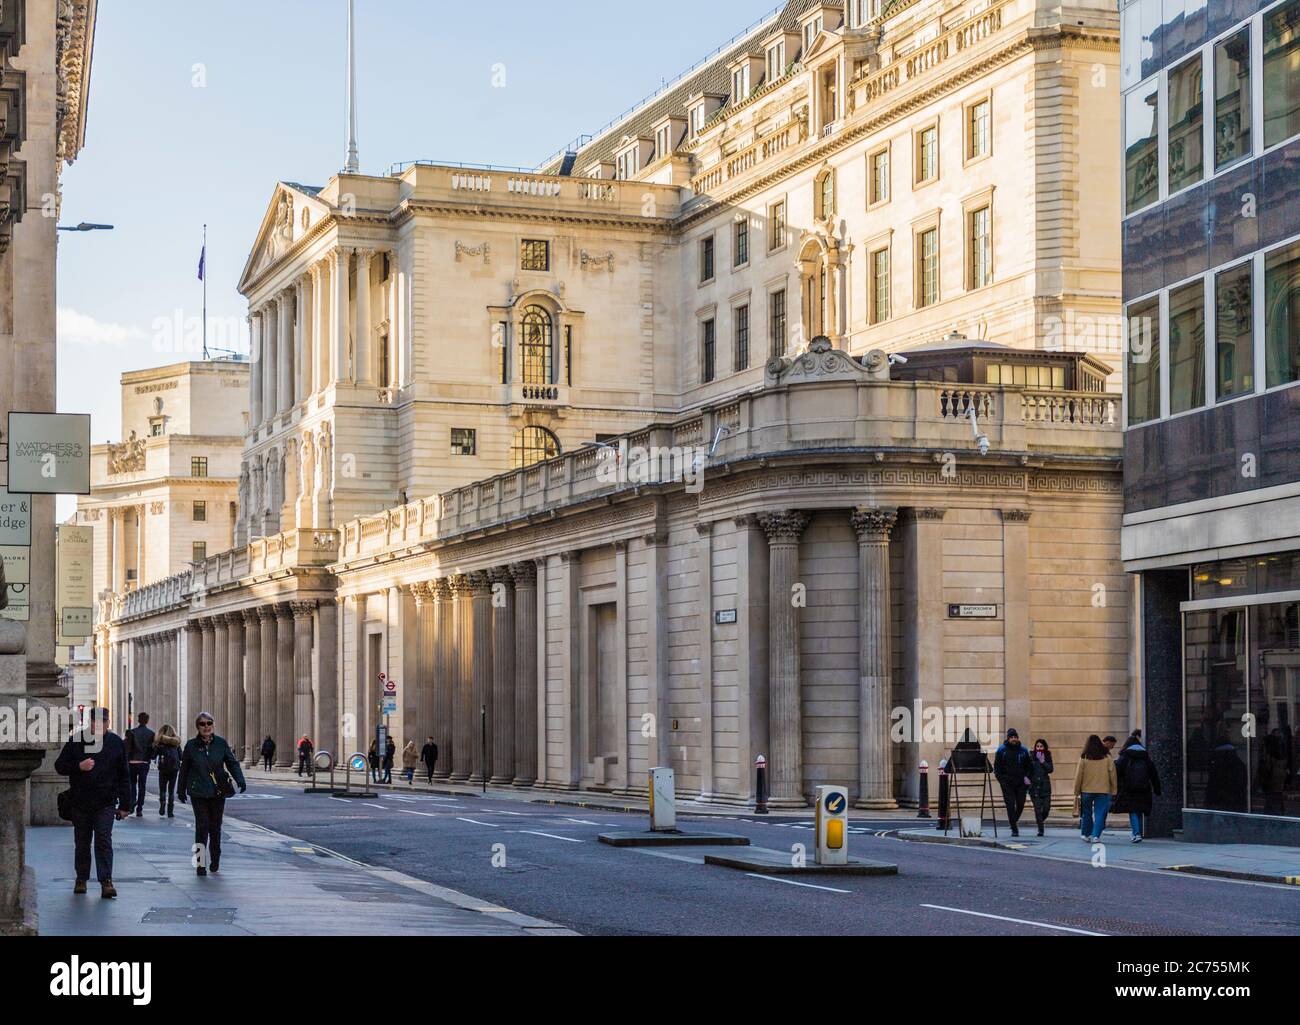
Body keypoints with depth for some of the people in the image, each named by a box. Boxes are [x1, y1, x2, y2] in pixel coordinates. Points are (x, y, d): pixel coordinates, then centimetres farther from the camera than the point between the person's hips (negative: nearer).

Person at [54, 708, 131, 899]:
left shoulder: (116, 743, 2)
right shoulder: (76, 740, -1)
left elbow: (124, 776, 6)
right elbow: (59, 766, 3)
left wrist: (124, 805, 3)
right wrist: (79, 767, -17)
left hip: (106, 804, -1)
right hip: (80, 802, 1)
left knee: (104, 841, -9)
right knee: (82, 843, 11)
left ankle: (106, 881, -10)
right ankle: (81, 879, 24)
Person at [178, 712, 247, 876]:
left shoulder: (221, 743, 1)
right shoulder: (191, 746, -1)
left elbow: (233, 763, 3)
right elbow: (184, 769, 8)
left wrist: (240, 780, -12)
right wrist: (182, 791, 14)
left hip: (218, 793, 1)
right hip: (199, 793, -1)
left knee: (215, 828, 10)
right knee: (202, 827, -8)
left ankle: (215, 862, 25)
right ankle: (201, 864, -2)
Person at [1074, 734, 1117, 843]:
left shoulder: (1084, 758, -3)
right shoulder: (1107, 758, 0)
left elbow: (1078, 776, -1)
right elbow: (1112, 774, 2)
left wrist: (1076, 792, 6)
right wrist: (1113, 791, 8)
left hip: (1087, 790, 0)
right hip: (1103, 790, 0)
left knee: (1087, 813, 14)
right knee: (1100, 814, 1)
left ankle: (1085, 834, 19)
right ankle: (1096, 835, -7)